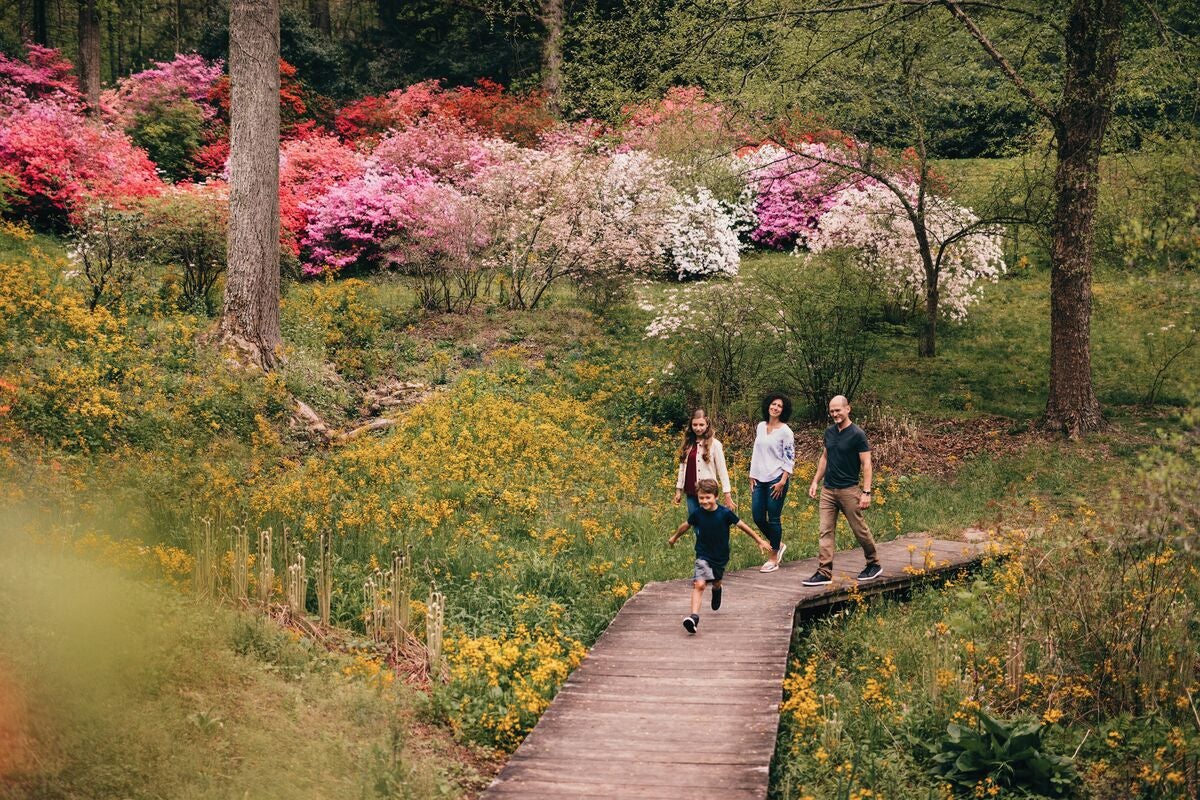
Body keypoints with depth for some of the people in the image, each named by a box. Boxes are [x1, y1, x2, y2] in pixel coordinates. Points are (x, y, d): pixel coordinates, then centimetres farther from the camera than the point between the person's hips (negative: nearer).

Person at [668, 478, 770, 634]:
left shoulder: (725, 513, -17)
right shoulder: (697, 514, -13)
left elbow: (742, 526, -4)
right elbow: (685, 525, 8)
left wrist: (760, 541, 3)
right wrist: (674, 537, 24)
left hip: (721, 557, 1)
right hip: (703, 556, -1)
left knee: (716, 583, 24)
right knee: (699, 584, -21)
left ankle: (716, 591, 62)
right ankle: (694, 616, -28)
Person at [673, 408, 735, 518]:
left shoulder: (714, 444, -6)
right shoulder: (687, 444, 9)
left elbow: (722, 470, -5)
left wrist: (727, 495, -7)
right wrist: (678, 490, 14)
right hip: (690, 493, 5)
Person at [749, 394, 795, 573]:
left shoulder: (785, 431, -8)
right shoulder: (761, 426, 10)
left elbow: (790, 459, -9)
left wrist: (782, 481, -15)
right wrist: (752, 476, 11)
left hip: (776, 480, -6)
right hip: (759, 479, 6)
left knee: (774, 519, -2)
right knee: (757, 517, 5)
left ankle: (774, 559, 8)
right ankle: (778, 545, 28)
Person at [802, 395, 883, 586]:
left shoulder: (857, 434, -11)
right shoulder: (829, 432, 9)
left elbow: (866, 464, -12)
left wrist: (866, 492, -18)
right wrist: (815, 481, 15)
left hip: (848, 490, -6)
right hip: (828, 490, 6)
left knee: (860, 529, 5)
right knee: (826, 531, 0)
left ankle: (874, 565, 23)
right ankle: (824, 572, -1)